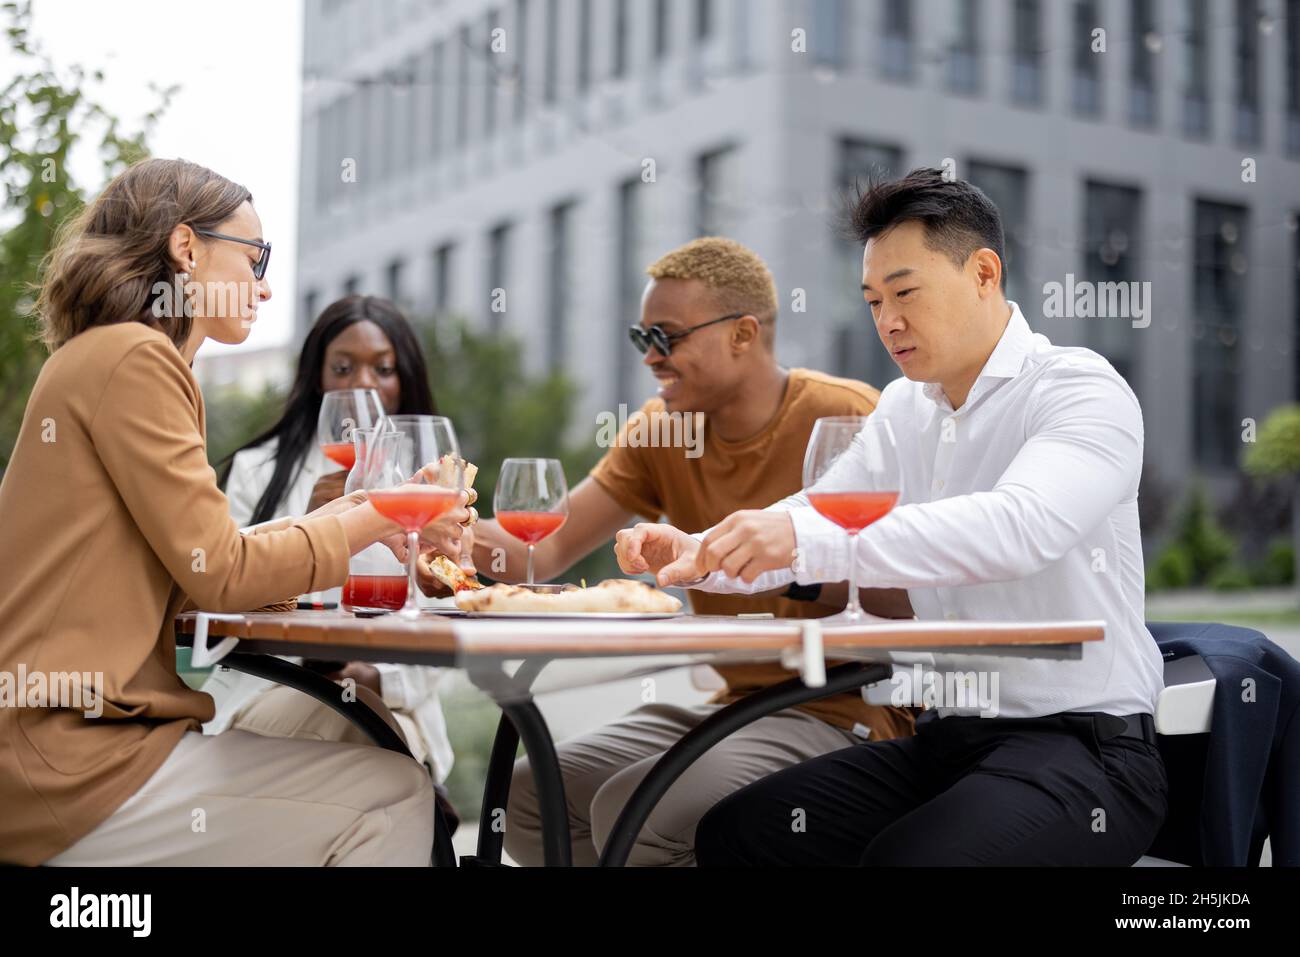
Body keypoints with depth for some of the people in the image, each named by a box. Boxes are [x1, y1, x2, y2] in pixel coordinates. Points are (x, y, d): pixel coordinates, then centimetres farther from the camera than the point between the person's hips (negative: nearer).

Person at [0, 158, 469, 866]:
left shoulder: (103, 358, 19)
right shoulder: (133, 357, -11)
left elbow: (201, 562, 14)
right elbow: (220, 573, -12)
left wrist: (328, 521, 10)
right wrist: (374, 521, 0)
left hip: (76, 730, 10)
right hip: (61, 762, -10)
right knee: (395, 799, -10)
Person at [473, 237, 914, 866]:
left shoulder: (845, 416, -11)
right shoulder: (660, 431, 7)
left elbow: (904, 598, -17)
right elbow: (545, 553, 0)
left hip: (845, 712, -6)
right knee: (529, 797, -7)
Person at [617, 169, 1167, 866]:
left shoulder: (1080, 389, -12)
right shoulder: (904, 408, 14)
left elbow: (1020, 525, -30)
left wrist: (806, 541, -38)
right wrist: (698, 555, -12)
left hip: (1082, 745, -7)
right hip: (946, 739, 7)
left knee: (905, 856, -32)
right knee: (734, 832, -8)